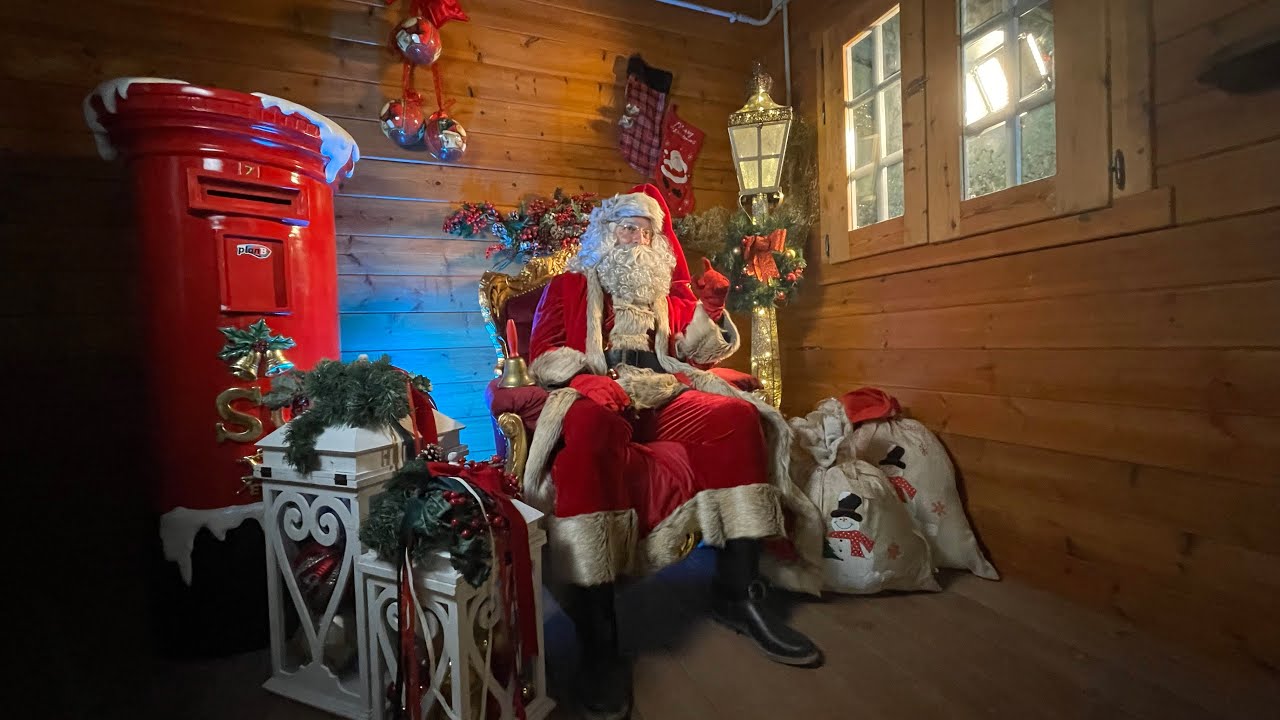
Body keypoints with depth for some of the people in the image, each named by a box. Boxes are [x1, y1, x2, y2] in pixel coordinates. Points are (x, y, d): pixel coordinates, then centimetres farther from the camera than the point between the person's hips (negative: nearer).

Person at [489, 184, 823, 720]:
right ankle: (596, 632, -35)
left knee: (737, 415, -24)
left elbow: (701, 357, 22)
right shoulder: (569, 285, 21)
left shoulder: (671, 293, 28)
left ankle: (737, 591, -18)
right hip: (597, 397, -3)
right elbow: (542, 355, 7)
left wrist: (710, 313, 3)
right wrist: (594, 374, -12)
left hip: (663, 399, 4)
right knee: (590, 427, -39)